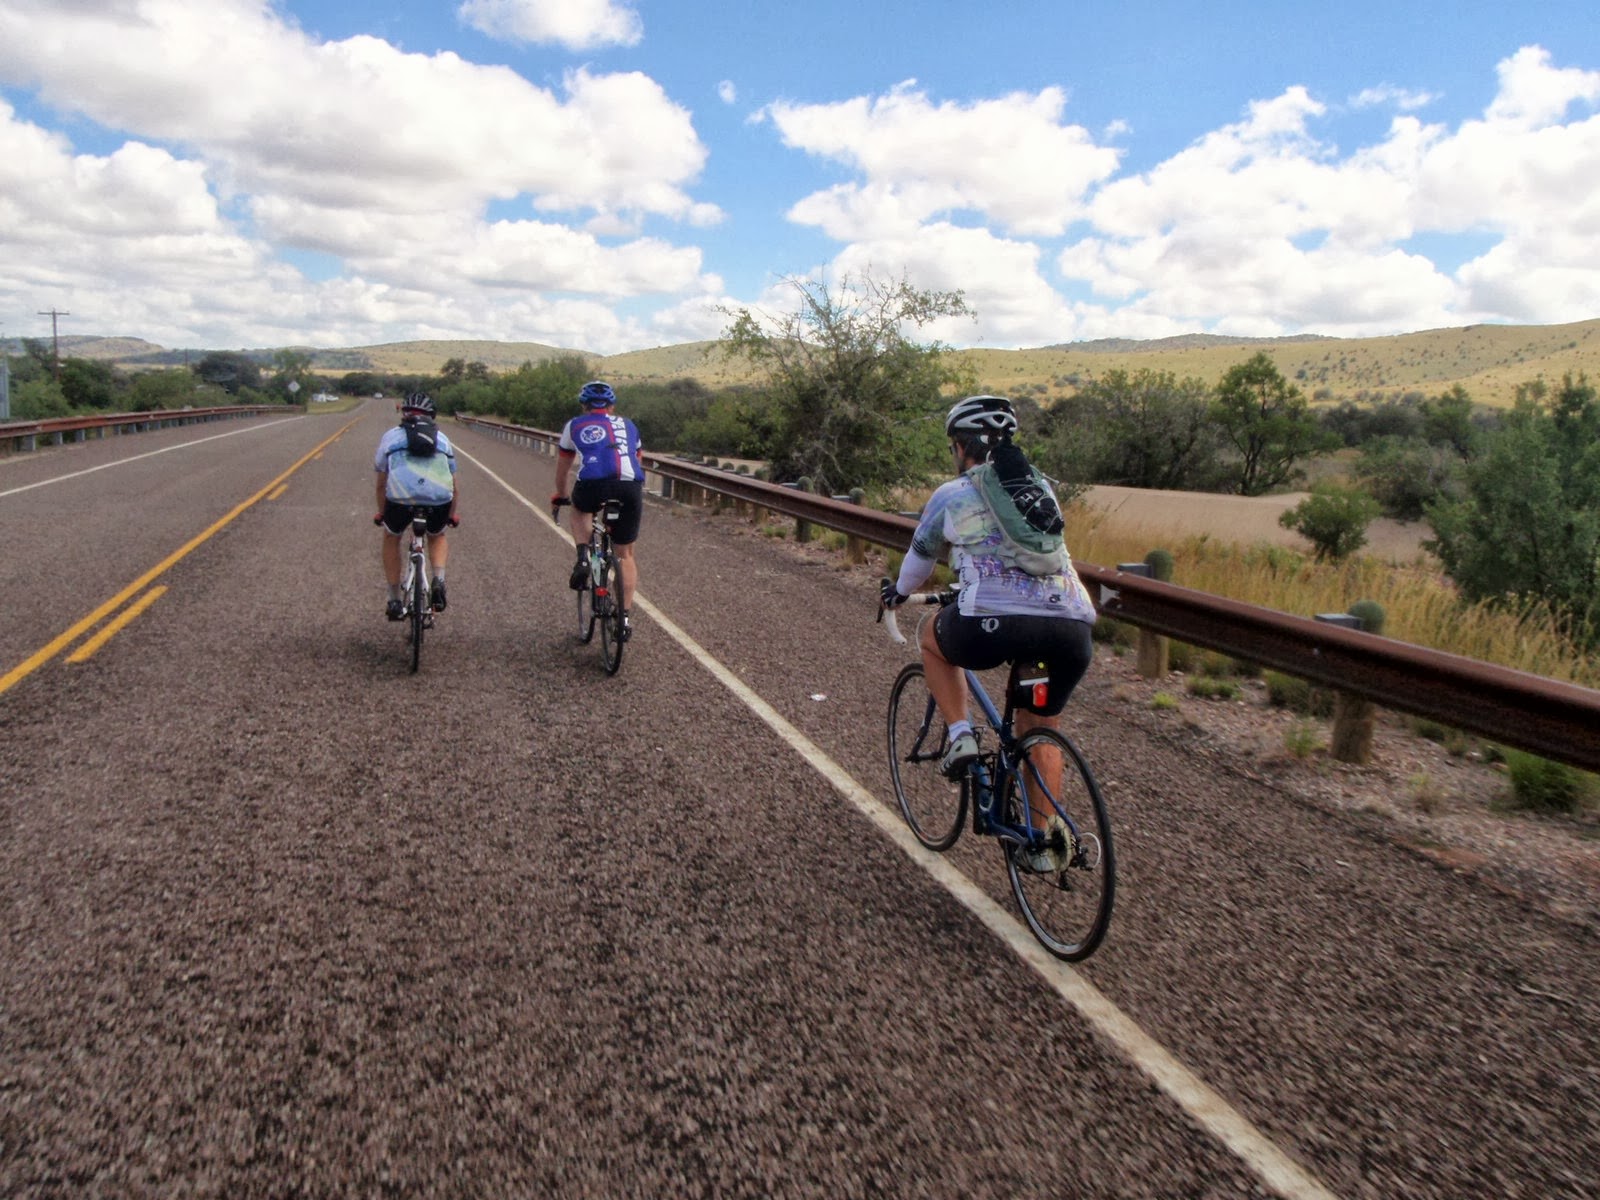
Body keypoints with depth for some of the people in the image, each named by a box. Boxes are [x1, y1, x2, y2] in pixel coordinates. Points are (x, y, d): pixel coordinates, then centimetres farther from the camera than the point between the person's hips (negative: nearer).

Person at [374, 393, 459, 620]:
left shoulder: (391, 436, 25)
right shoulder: (442, 439, 29)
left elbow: (382, 484, 27)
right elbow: (455, 487, 28)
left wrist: (381, 513, 41)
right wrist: (451, 515, 42)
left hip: (401, 499, -1)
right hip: (439, 501, 1)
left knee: (391, 537, 30)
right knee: (437, 536, 34)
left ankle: (395, 601, 29)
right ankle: (439, 580, 8)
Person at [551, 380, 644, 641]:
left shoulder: (575, 426, 26)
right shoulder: (628, 426, 30)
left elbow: (562, 471, 35)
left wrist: (561, 496, 54)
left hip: (593, 484, -2)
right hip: (631, 486, 2)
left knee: (579, 509, 35)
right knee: (625, 554, 18)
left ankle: (583, 558, 12)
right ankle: (626, 616, 14)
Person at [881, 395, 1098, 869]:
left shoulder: (952, 495, 12)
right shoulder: (1041, 487, 25)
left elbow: (920, 558, 28)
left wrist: (899, 590, 50)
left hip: (996, 625, -4)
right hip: (1074, 629, 5)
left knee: (933, 636, 29)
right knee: (1040, 728, 28)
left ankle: (960, 735, 15)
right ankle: (1044, 843, 28)